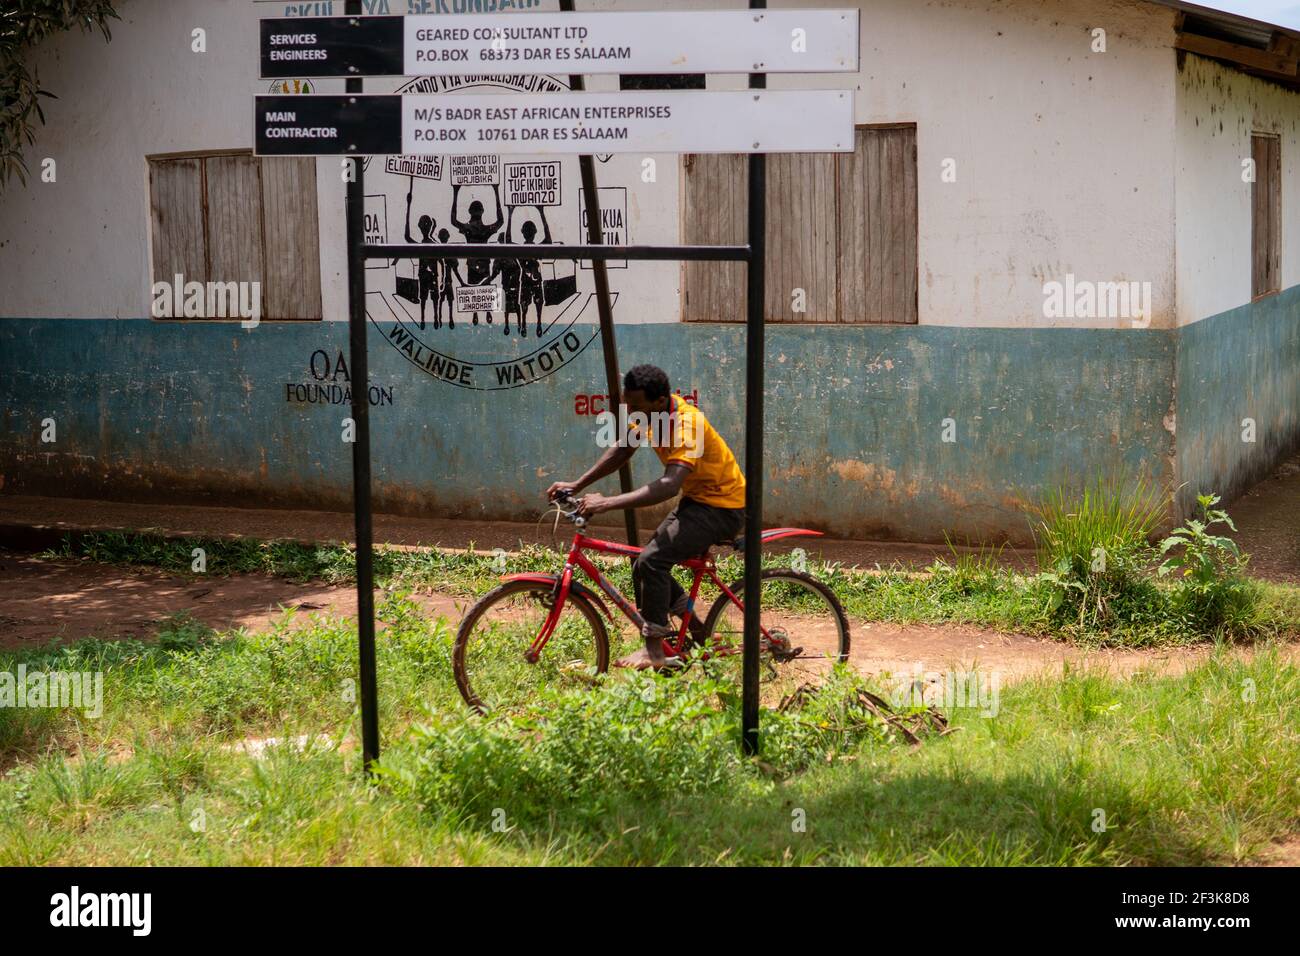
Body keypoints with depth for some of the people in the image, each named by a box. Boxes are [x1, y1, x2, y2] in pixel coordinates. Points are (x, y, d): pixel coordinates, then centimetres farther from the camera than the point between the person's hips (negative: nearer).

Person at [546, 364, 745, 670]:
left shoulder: (686, 424, -31)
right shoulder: (650, 412, -4)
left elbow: (669, 485, -43)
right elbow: (621, 451, 8)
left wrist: (607, 503, -46)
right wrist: (578, 485, -1)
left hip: (721, 507, -9)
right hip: (695, 499, 9)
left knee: (652, 561, -22)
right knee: (647, 567, 7)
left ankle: (654, 652, -14)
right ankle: (699, 636, 22)